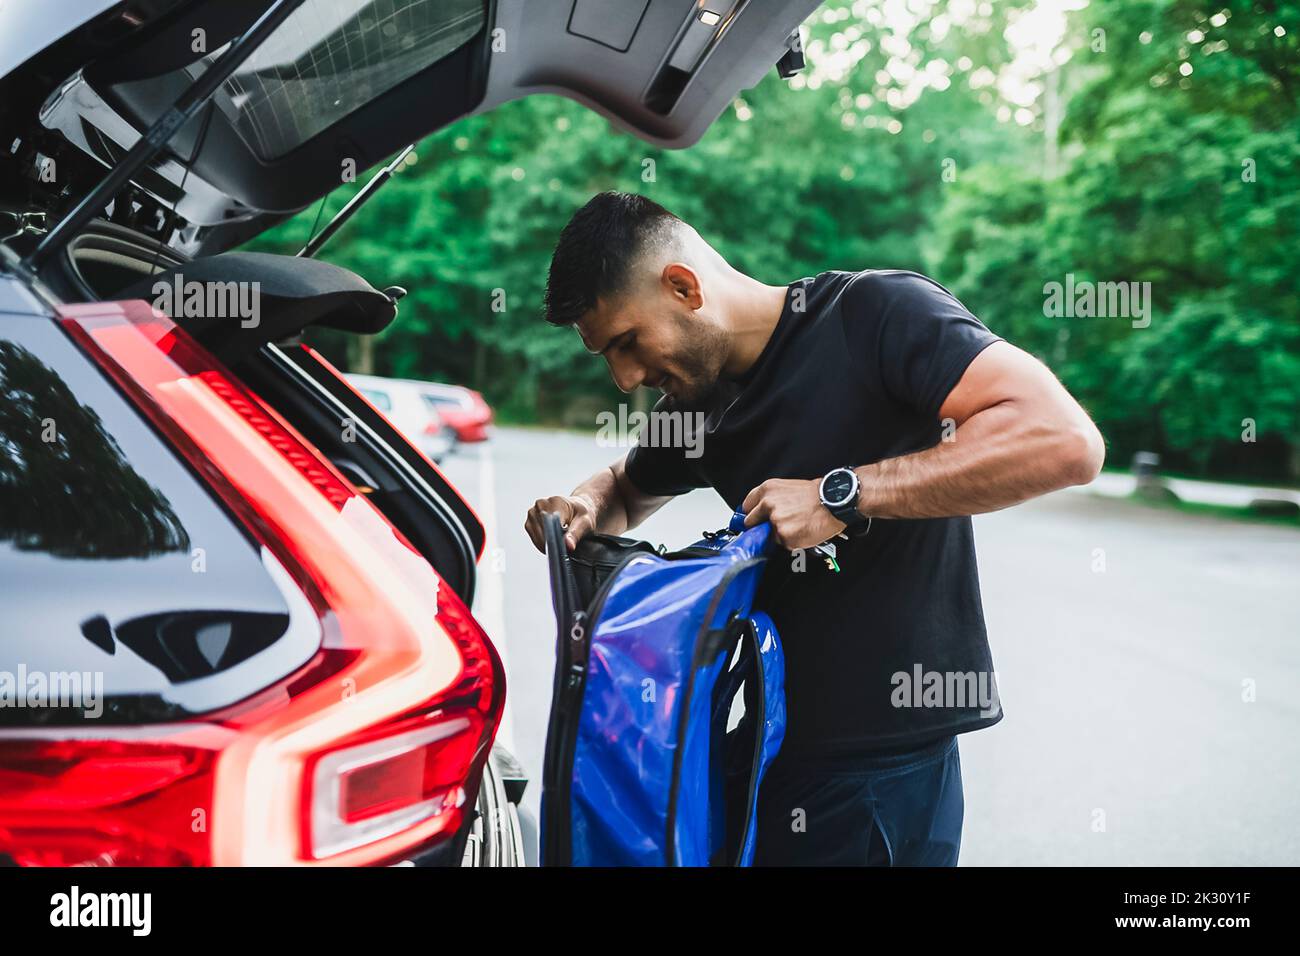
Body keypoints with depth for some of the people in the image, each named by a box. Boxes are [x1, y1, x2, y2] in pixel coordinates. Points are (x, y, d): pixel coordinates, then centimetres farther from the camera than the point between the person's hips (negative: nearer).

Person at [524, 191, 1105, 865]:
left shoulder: (875, 312, -14)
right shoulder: (700, 400, 8)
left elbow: (1065, 441, -26)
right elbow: (624, 488, 29)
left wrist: (840, 494, -25)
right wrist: (582, 511, 3)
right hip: (769, 742, 7)